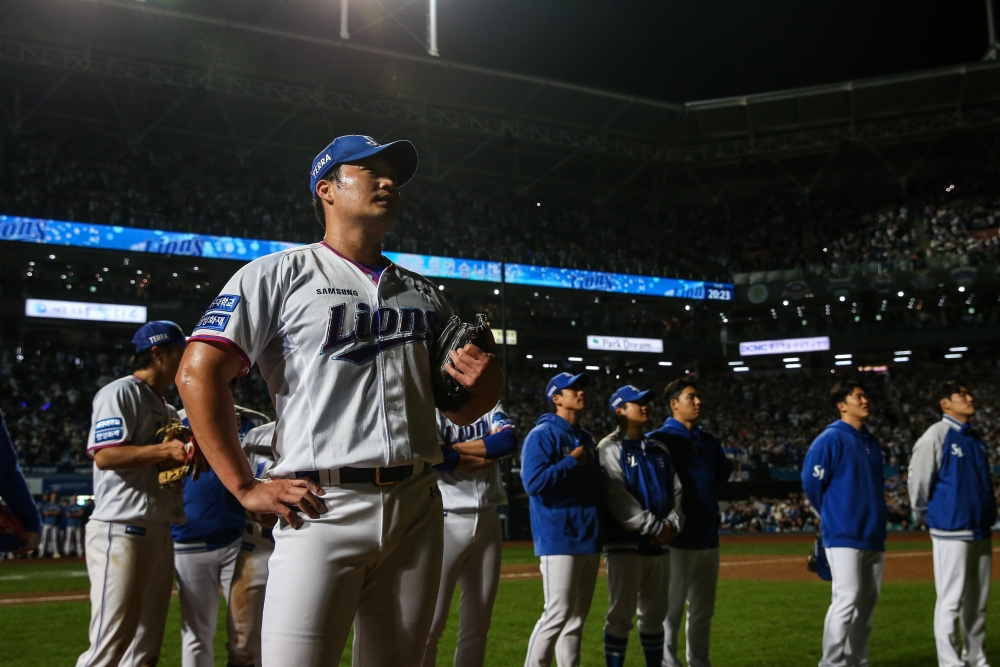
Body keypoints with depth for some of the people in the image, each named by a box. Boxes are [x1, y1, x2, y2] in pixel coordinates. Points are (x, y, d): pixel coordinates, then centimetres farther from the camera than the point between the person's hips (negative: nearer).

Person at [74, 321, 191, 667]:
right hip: (122, 531, -10)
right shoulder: (120, 393, -4)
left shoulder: (167, 409, 23)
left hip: (159, 531, 10)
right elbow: (104, 455, -16)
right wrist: (165, 450, -23)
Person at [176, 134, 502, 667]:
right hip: (322, 509, -5)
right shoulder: (279, 274, 4)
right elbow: (198, 373, -5)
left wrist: (484, 383, -1)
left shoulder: (423, 292, 21)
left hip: (417, 509, 5)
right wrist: (246, 489, -10)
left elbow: (460, 411, 23)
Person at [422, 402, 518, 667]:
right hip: (446, 522, -5)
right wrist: (485, 456, -7)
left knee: (478, 624, 10)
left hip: (488, 522, 6)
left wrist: (455, 448, -10)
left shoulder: (491, 406, 12)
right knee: (430, 621, -8)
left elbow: (508, 441, -6)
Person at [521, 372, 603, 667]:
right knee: (558, 613, -12)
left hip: (589, 539, 8)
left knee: (577, 615, 11)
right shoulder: (543, 435, -8)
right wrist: (572, 462, -14)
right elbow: (534, 482, -20)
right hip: (559, 540, -8)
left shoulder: (586, 439, 17)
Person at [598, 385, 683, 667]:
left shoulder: (660, 450, 17)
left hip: (660, 545, 7)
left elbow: (676, 491, 13)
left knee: (655, 614, 12)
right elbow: (618, 497, -14)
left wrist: (672, 523, -6)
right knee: (621, 615, -7)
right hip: (626, 543, -6)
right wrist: (656, 528, -17)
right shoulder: (611, 448, -4)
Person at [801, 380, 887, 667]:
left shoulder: (871, 442, 15)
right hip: (844, 535, -8)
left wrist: (876, 518, 14)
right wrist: (832, 515, 3)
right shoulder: (831, 439, -8)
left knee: (868, 601, 10)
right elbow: (811, 482, -7)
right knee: (847, 599, -12)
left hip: (873, 535, 8)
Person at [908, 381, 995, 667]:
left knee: (978, 600, 12)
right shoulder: (935, 436, -9)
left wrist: (988, 516, 16)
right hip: (952, 530, -7)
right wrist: (925, 518, 1)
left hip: (981, 530, 7)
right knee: (951, 600, -5)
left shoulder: (975, 438, 14)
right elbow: (918, 480, -7)